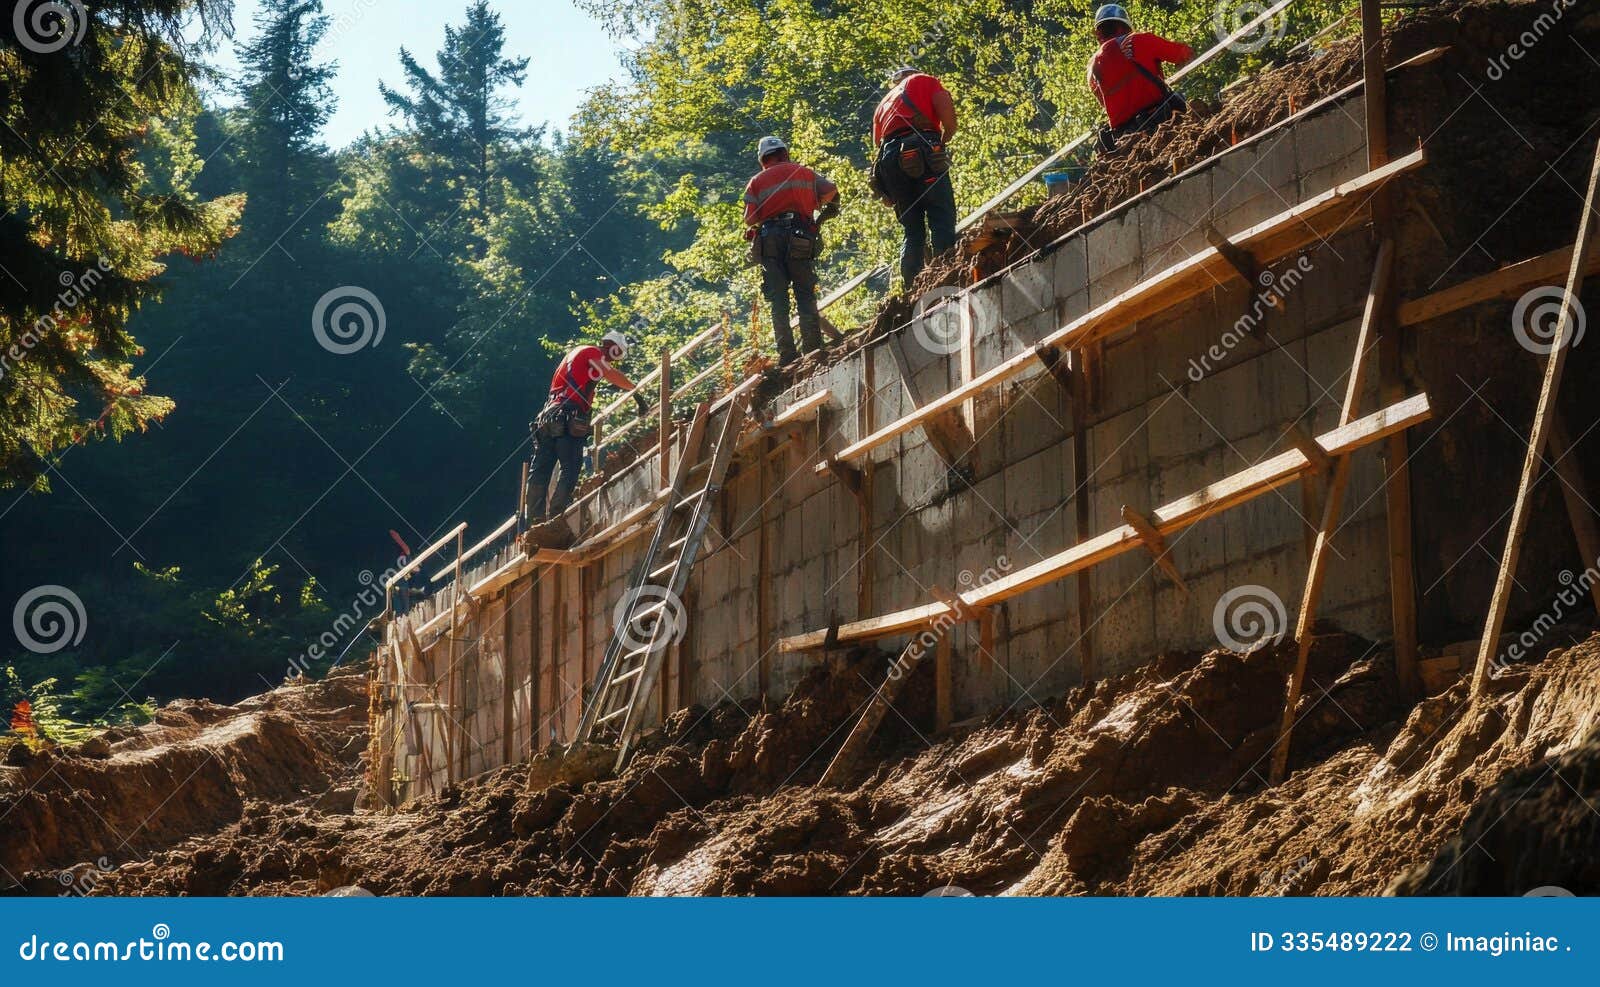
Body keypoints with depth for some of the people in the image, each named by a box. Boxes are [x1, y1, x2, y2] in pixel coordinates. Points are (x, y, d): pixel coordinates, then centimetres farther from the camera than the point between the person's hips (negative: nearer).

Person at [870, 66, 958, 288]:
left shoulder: (882, 105, 34)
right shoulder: (922, 81, 20)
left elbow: (878, 143, 25)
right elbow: (945, 106, -1)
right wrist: (945, 139, 11)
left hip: (890, 161, 5)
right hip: (922, 151, -5)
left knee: (912, 231, 9)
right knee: (942, 221, -10)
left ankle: (911, 290, -2)